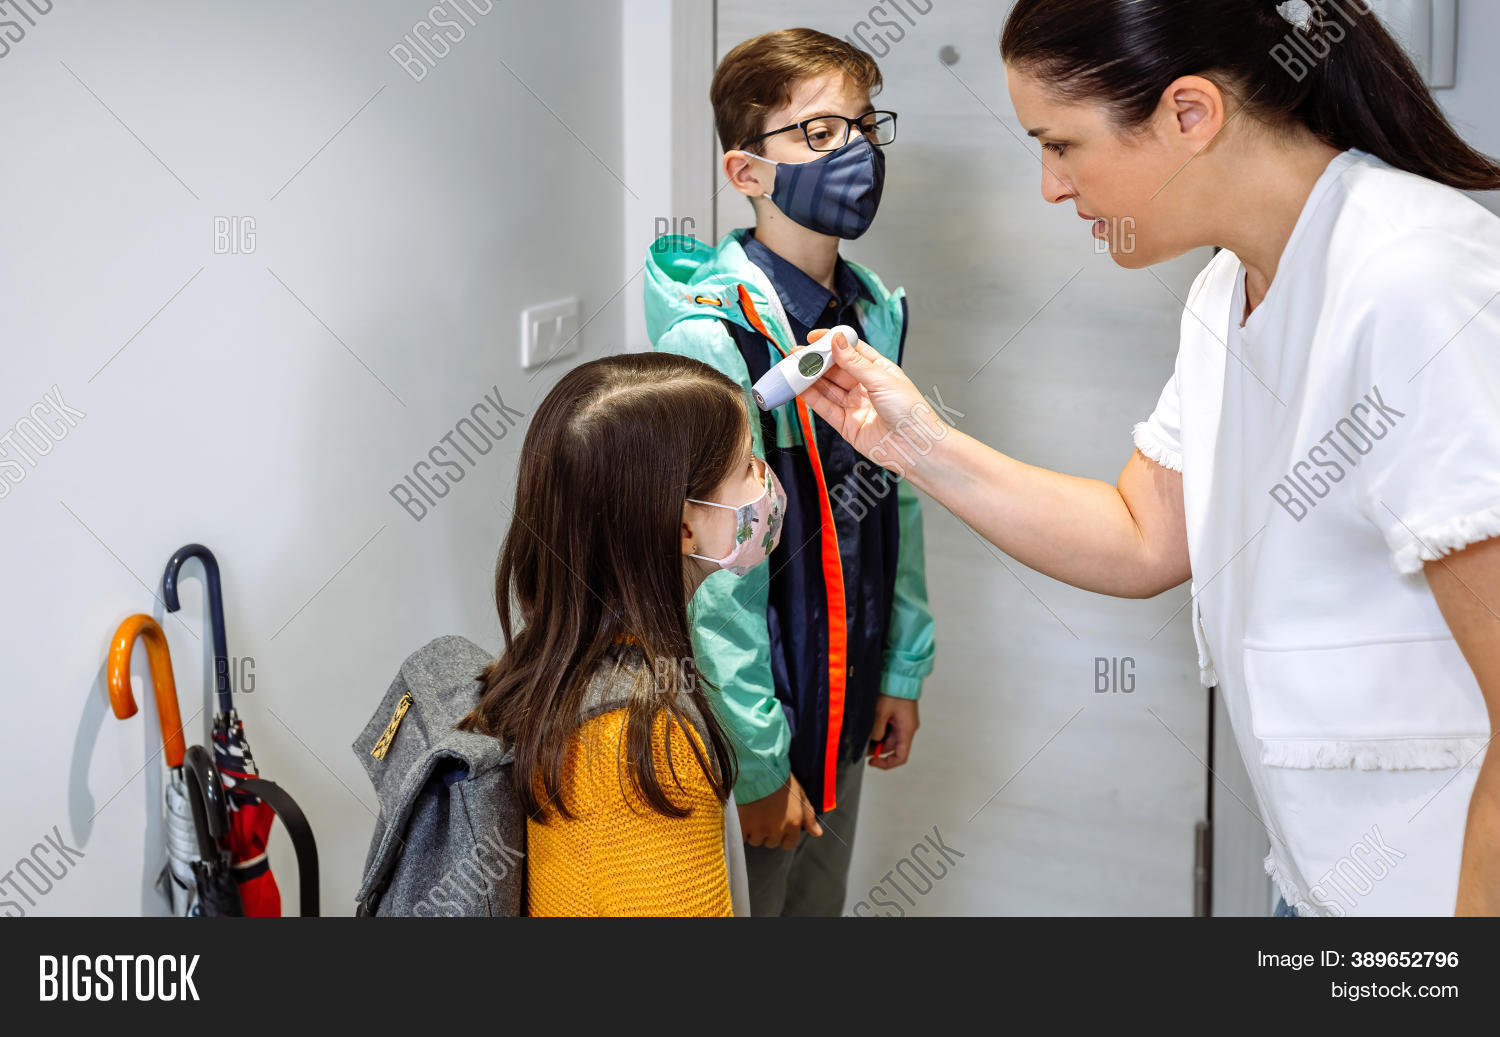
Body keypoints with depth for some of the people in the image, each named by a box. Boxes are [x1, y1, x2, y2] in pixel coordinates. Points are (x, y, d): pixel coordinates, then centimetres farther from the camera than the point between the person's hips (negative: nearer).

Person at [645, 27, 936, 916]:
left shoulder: (875, 313, 4)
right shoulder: (713, 337, -21)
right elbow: (714, 573, -22)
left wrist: (902, 670, 11)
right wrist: (757, 760, -20)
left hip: (847, 705, 7)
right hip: (752, 716, -7)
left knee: (822, 904, 21)